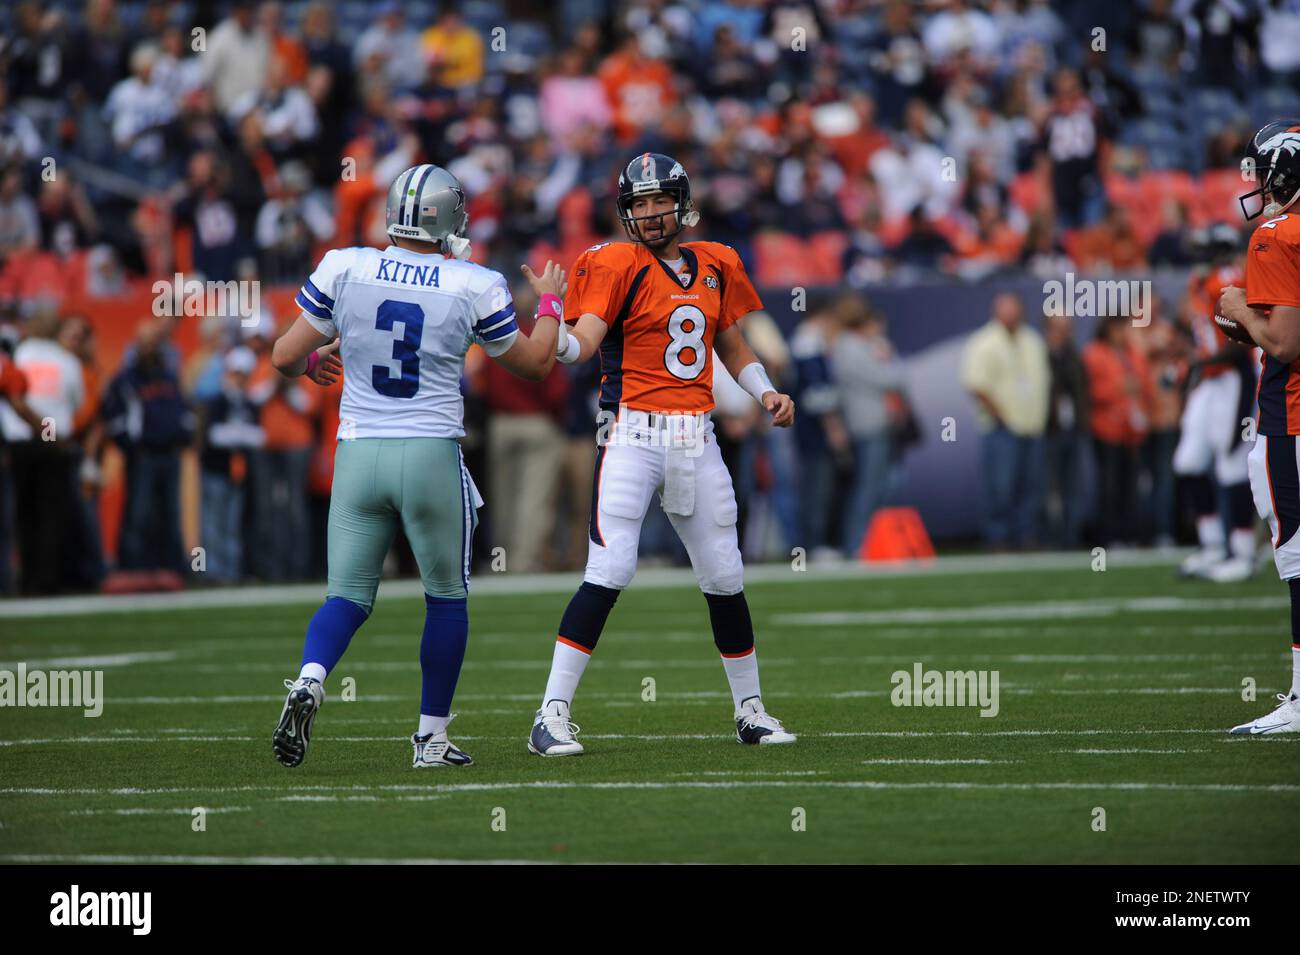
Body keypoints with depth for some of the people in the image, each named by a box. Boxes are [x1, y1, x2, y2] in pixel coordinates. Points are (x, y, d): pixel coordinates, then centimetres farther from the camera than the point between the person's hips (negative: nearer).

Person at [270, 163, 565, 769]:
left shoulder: (343, 270, -3)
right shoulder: (474, 288, -5)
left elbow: (285, 358, 2)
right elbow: (536, 363, 10)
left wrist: (315, 361, 24)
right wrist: (550, 302, 27)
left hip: (358, 455, 2)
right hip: (432, 455, -2)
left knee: (347, 597, 8)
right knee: (446, 597, 15)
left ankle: (309, 680, -21)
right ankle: (432, 737, 19)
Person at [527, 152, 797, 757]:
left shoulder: (714, 265, 13)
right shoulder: (618, 266, -4)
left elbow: (731, 345, 25)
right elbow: (585, 339, -18)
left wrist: (765, 392, 9)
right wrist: (553, 336, -39)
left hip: (696, 438, 5)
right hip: (634, 432, -5)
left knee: (725, 577, 11)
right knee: (609, 572, -14)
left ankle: (750, 710, 27)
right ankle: (551, 718, -12)